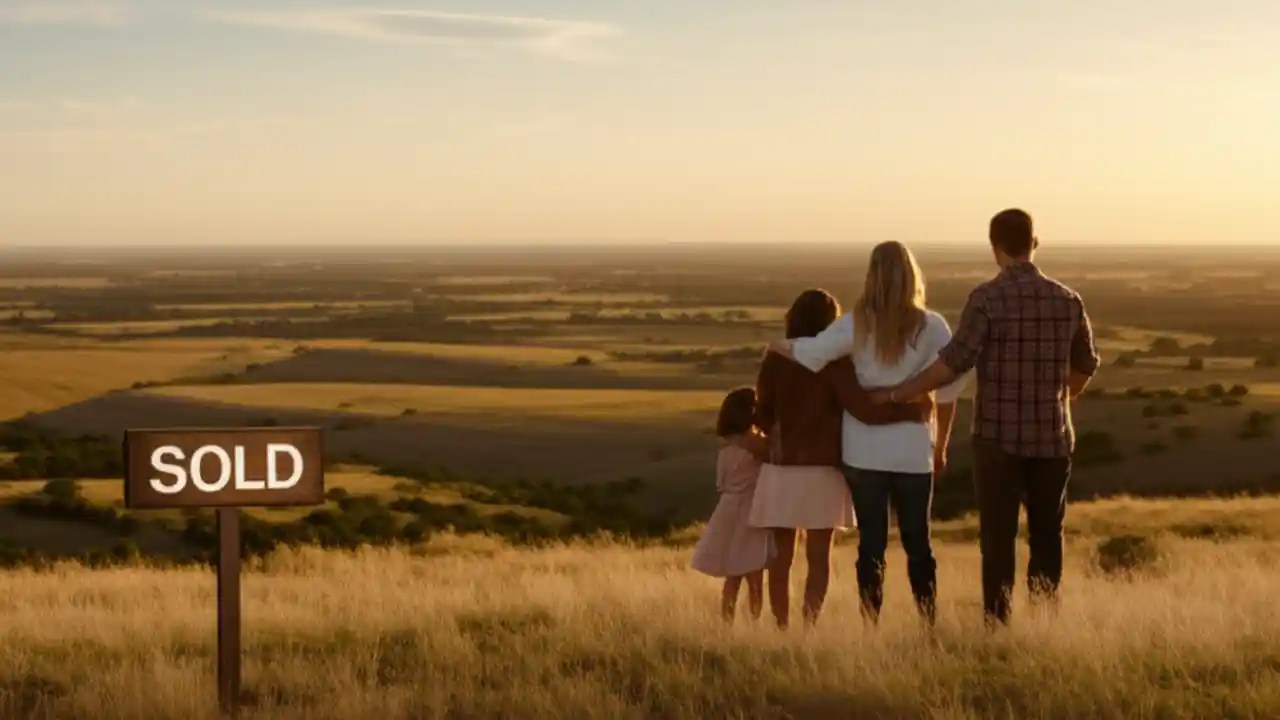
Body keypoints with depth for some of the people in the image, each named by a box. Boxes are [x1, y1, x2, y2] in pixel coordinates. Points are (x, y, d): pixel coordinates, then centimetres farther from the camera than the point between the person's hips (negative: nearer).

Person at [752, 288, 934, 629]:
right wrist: (916, 410, -10)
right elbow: (865, 410, -19)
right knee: (819, 556, 5)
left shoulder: (774, 361, 1)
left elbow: (762, 416, 7)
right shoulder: (835, 363, -10)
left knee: (781, 555, 9)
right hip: (822, 471, -2)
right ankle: (809, 626, -3)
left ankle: (782, 628, 8)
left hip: (781, 470, 3)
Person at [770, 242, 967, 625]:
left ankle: (871, 626, 7)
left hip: (865, 450, 0)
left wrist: (780, 346, 5)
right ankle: (929, 623, 12)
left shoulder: (857, 324, -6)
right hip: (913, 449, 0)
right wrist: (940, 446, 8)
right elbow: (950, 387, -3)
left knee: (871, 541, 7)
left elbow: (811, 353, -17)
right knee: (917, 540, 12)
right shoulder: (931, 327, -4)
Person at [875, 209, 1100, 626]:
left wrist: (895, 395, -8)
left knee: (998, 540, 3)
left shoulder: (988, 298, -11)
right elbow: (1086, 366, 17)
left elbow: (954, 362, -17)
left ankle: (998, 628, 2)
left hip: (998, 437, -3)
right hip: (1052, 438, 3)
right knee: (1046, 537, 12)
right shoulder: (1067, 300, 4)